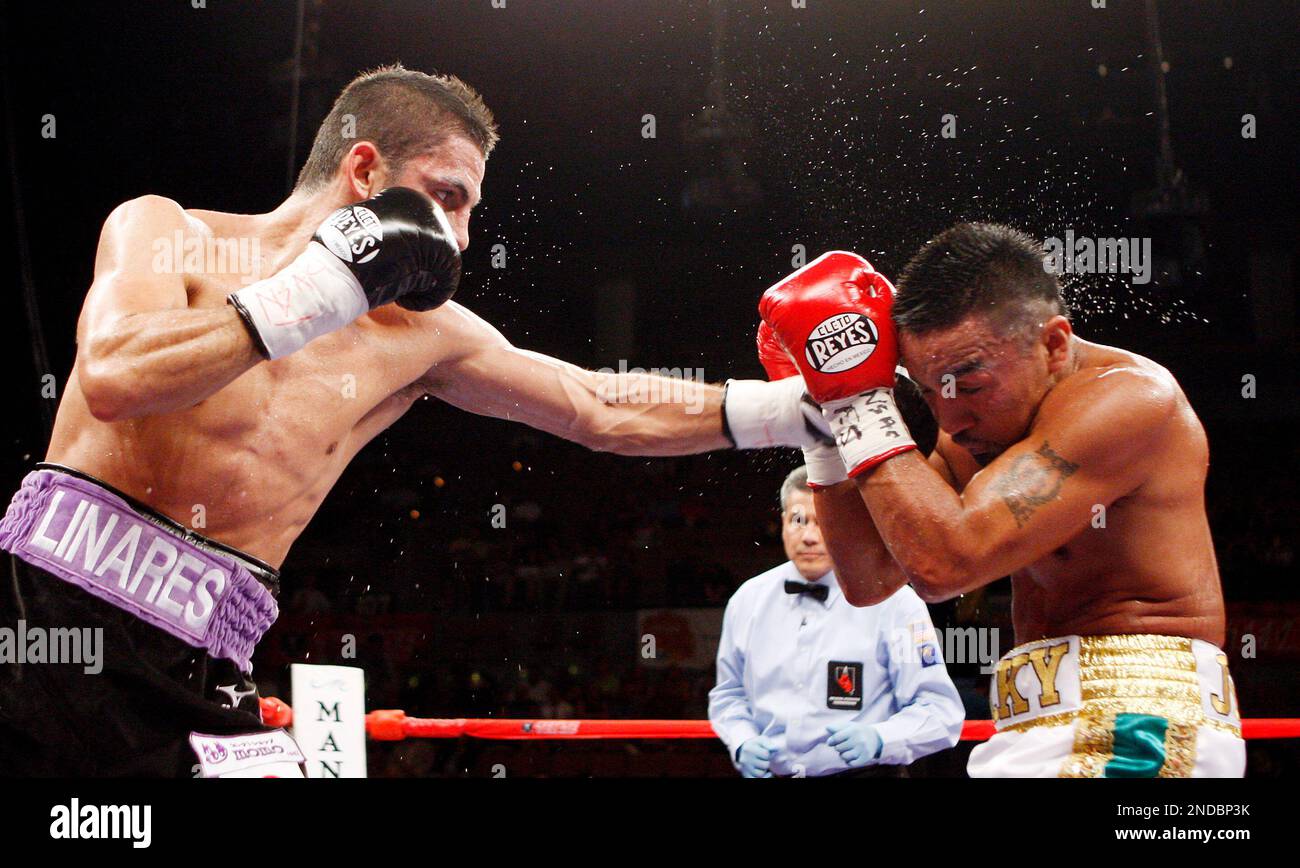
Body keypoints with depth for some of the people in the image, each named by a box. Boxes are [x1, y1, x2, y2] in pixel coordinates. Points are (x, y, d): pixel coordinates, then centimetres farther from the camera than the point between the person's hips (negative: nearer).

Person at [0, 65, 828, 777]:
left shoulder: (417, 332, 12)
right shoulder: (167, 232, 1)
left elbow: (605, 411, 18)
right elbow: (113, 380, -19)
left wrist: (796, 406, 12)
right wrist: (320, 293, -18)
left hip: (195, 676, 4)